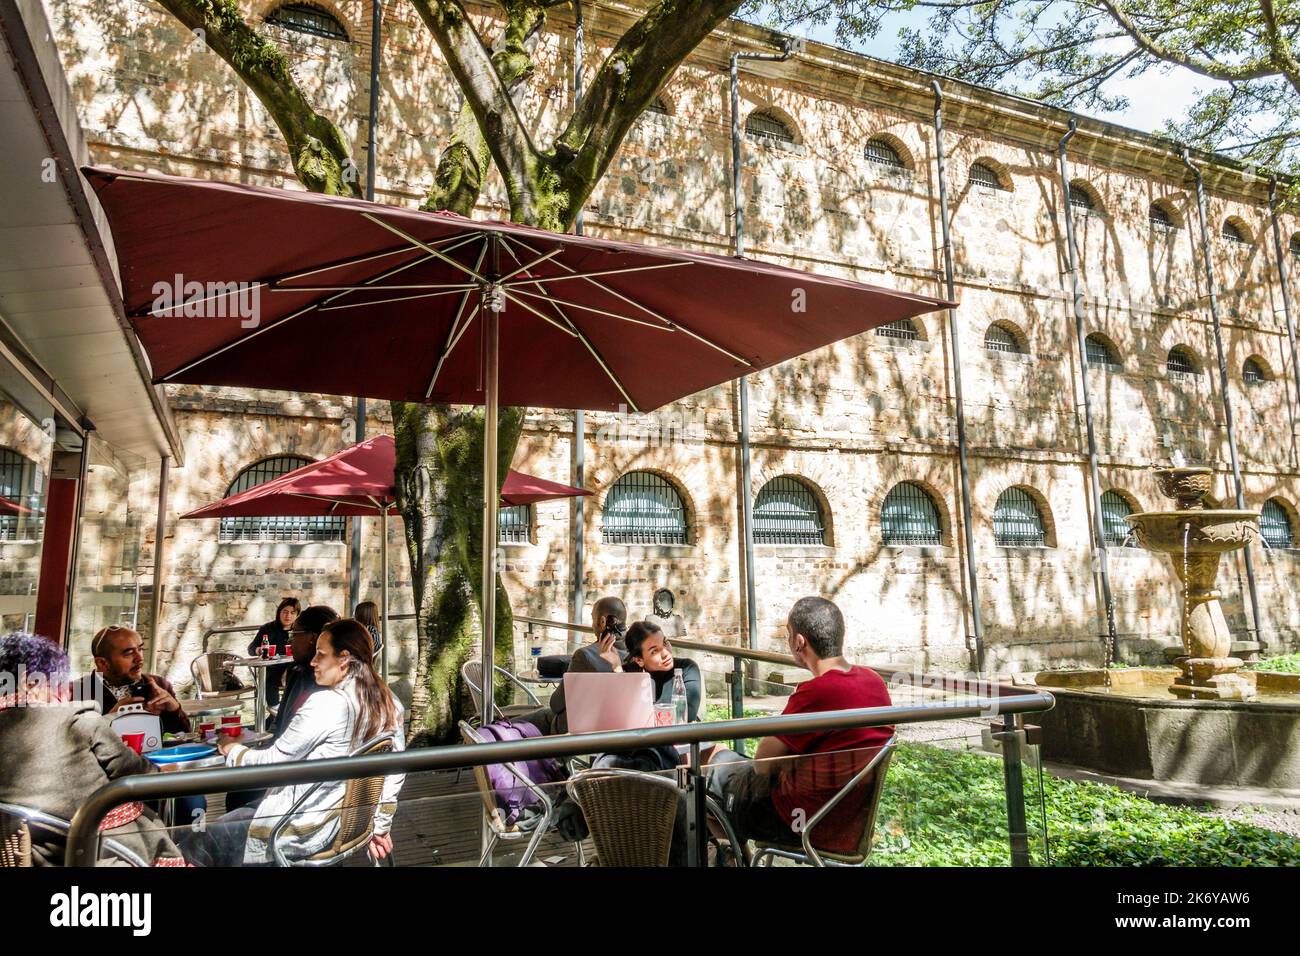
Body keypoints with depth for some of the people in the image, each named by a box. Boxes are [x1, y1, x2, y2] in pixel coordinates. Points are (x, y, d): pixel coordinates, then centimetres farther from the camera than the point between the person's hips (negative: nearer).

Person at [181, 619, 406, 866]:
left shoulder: (326, 704, -23)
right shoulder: (387, 702, -2)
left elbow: (274, 762, -13)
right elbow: (395, 769, 3)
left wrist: (233, 750, 5)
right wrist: (380, 824, 13)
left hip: (305, 832, -8)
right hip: (345, 824, 8)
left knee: (192, 841, 4)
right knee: (228, 819, 27)